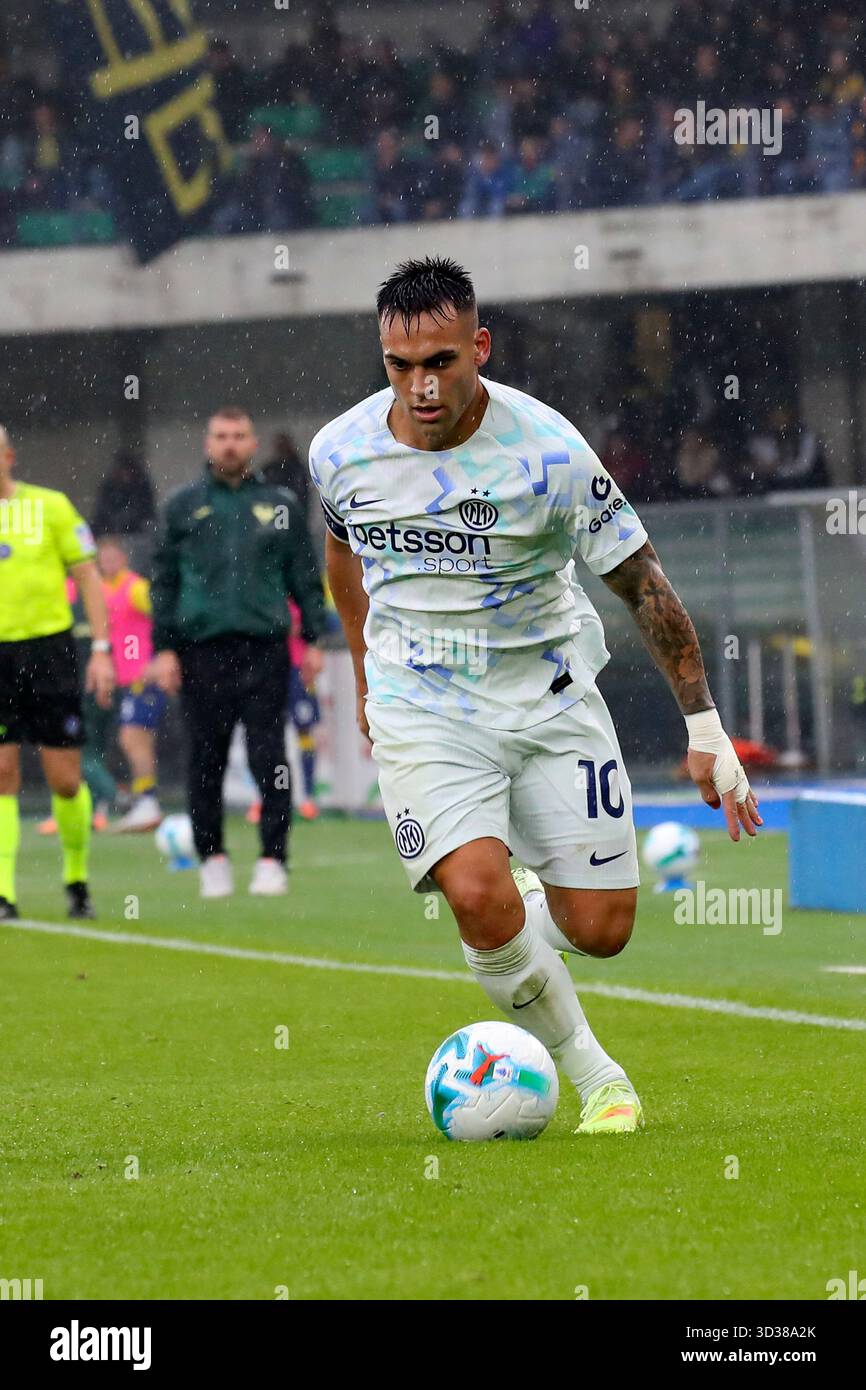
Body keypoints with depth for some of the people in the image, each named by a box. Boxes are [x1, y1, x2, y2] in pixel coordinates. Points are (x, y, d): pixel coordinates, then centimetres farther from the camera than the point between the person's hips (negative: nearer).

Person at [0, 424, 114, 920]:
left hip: (49, 650, -1)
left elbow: (88, 576, 4)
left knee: (66, 781, 1)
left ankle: (77, 877, 22)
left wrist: (102, 650, -2)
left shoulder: (50, 506, 1)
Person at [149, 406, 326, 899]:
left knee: (269, 757, -5)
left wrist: (313, 639, 5)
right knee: (207, 760, 3)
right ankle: (213, 857, 15)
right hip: (202, 650, 1)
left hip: (264, 649, -1)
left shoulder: (281, 505, 9)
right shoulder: (184, 507, 9)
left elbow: (305, 576, 13)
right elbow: (164, 581, 9)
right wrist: (164, 648, 2)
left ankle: (273, 859, 0)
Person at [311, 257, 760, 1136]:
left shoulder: (547, 451, -17)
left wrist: (705, 728, -7)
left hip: (549, 699, 0)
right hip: (422, 711, 0)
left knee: (600, 931, -3)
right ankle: (588, 1072, -2)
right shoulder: (341, 451, -9)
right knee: (479, 898, -23)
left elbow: (641, 584, -8)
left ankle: (527, 916, 34)